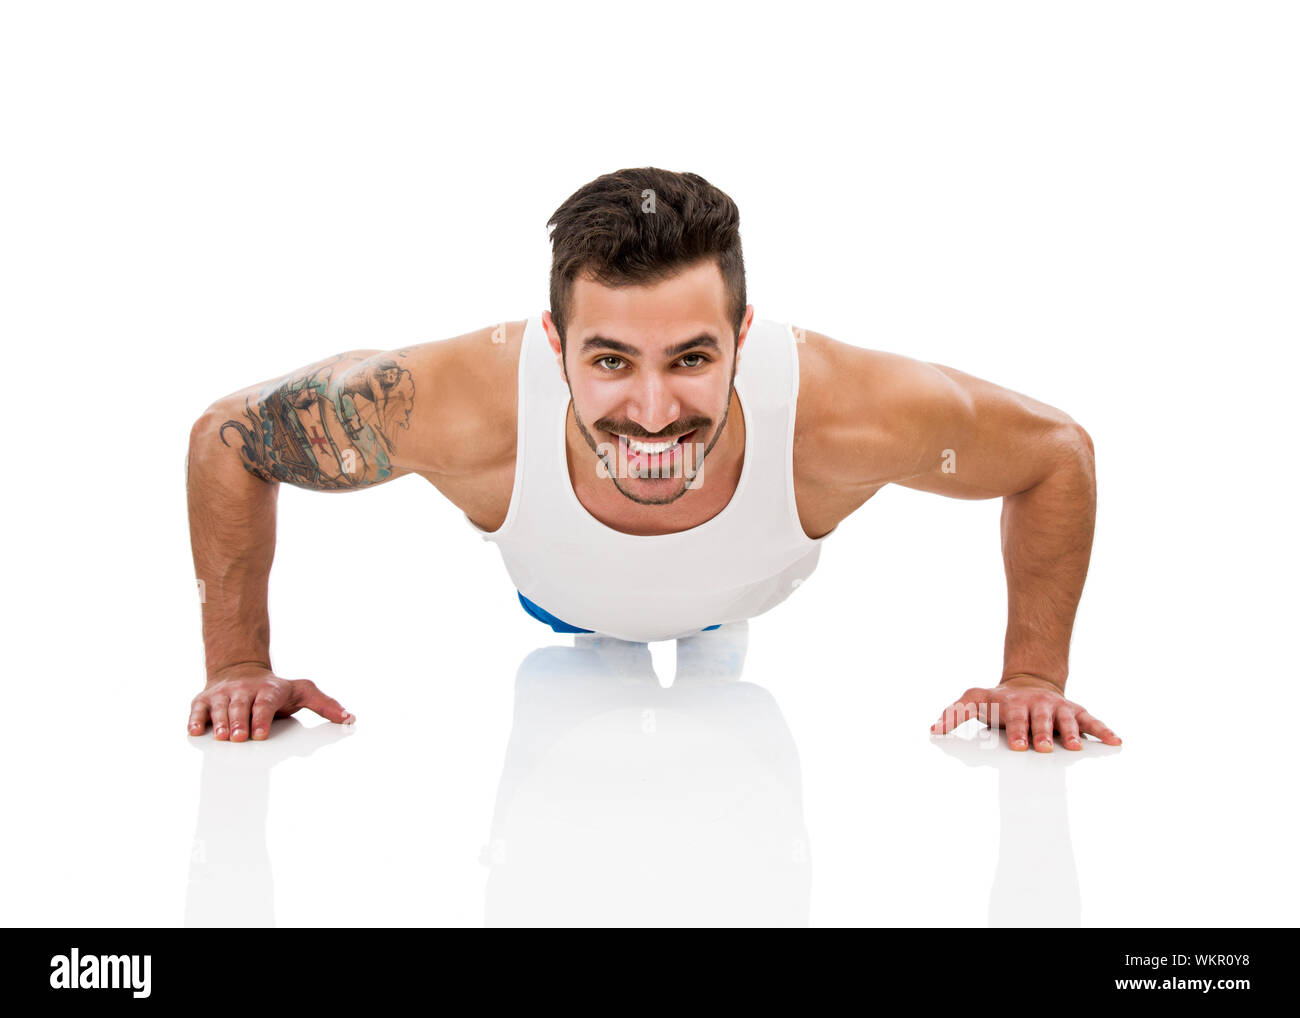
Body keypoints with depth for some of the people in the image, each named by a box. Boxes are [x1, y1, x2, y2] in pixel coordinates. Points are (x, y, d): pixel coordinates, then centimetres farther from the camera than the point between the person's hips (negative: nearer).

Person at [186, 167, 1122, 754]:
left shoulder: (842, 414, -48)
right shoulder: (467, 408, -49)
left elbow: (1057, 450, -27)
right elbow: (226, 437, -30)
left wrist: (1035, 677, -26)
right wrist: (240, 665, -26)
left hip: (744, 605, 1)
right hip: (558, 605, 0)